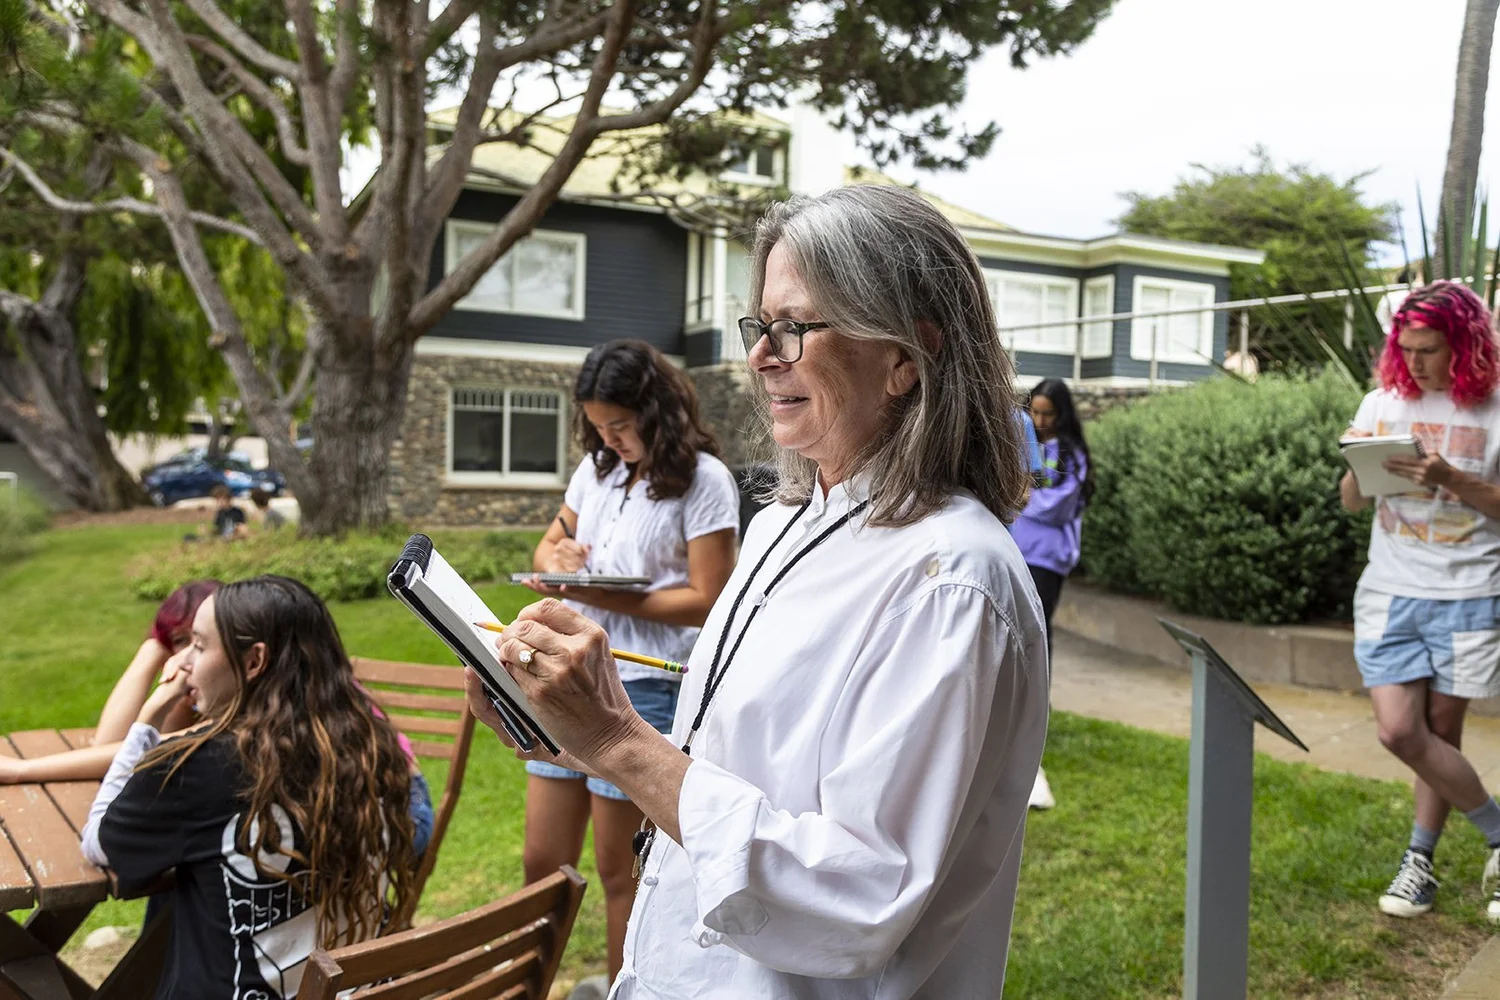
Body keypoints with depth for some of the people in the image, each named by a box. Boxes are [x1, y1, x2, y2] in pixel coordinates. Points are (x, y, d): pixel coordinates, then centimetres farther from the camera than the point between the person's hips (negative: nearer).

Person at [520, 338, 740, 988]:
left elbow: (707, 601, -12)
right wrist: (558, 556, -4)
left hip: (643, 687, -6)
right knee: (542, 864, 12)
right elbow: (547, 547, 20)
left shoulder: (702, 479, -9)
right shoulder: (597, 467, 10)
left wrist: (604, 596, -20)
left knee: (619, 871, 8)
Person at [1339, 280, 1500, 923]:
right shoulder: (1383, 403, 6)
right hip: (1390, 592, 3)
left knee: (1441, 732, 4)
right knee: (1399, 731, -6)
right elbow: (1351, 501, 10)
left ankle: (1421, 859, 23)